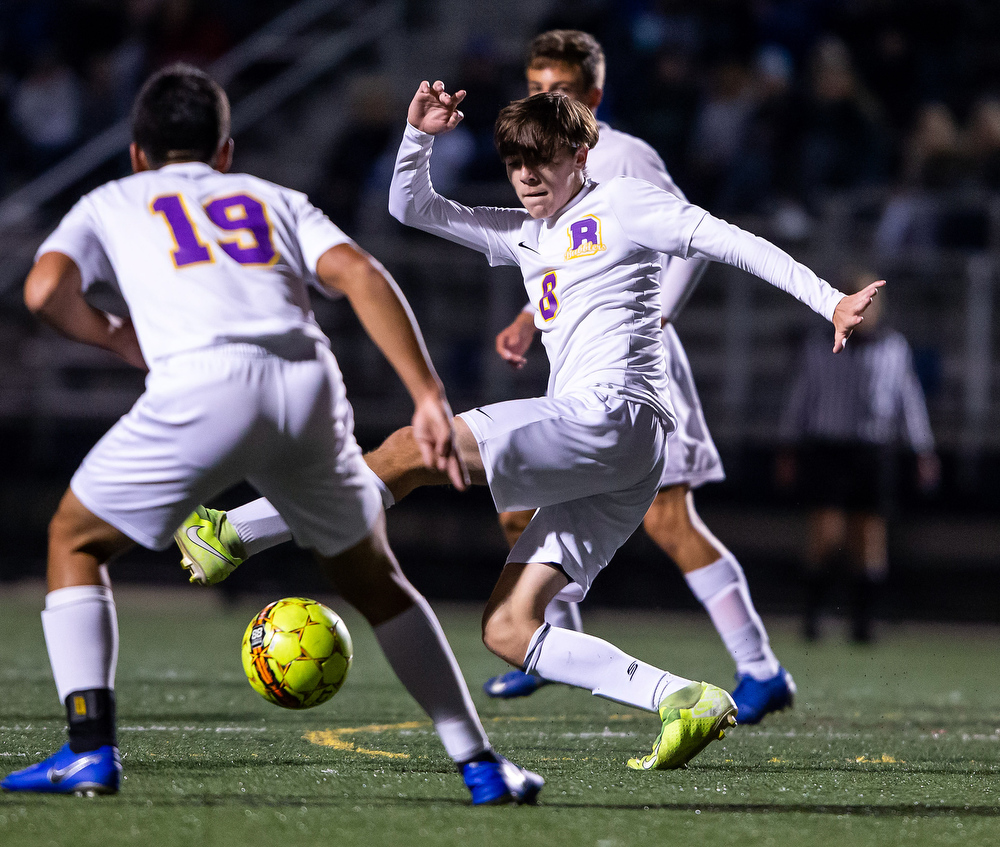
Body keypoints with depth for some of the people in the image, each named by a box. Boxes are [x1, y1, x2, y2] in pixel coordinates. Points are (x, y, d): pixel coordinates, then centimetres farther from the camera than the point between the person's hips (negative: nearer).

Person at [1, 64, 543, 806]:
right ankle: (481, 765, 23)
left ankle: (91, 751, 4)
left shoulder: (110, 204, 28)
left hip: (202, 385, -3)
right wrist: (429, 398, 5)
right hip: (308, 383, 3)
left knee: (75, 542, 19)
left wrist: (119, 340, 27)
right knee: (372, 578, 24)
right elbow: (359, 275, 12)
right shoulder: (275, 200, 32)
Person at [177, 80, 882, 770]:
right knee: (507, 629, -2)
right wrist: (420, 134, 10)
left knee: (413, 448, -18)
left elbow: (735, 243, 3)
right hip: (592, 455, 9)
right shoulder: (527, 236, 28)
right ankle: (685, 700, -14)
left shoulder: (623, 205, 8)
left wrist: (829, 299, -6)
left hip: (613, 415, -9)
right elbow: (411, 206, 29)